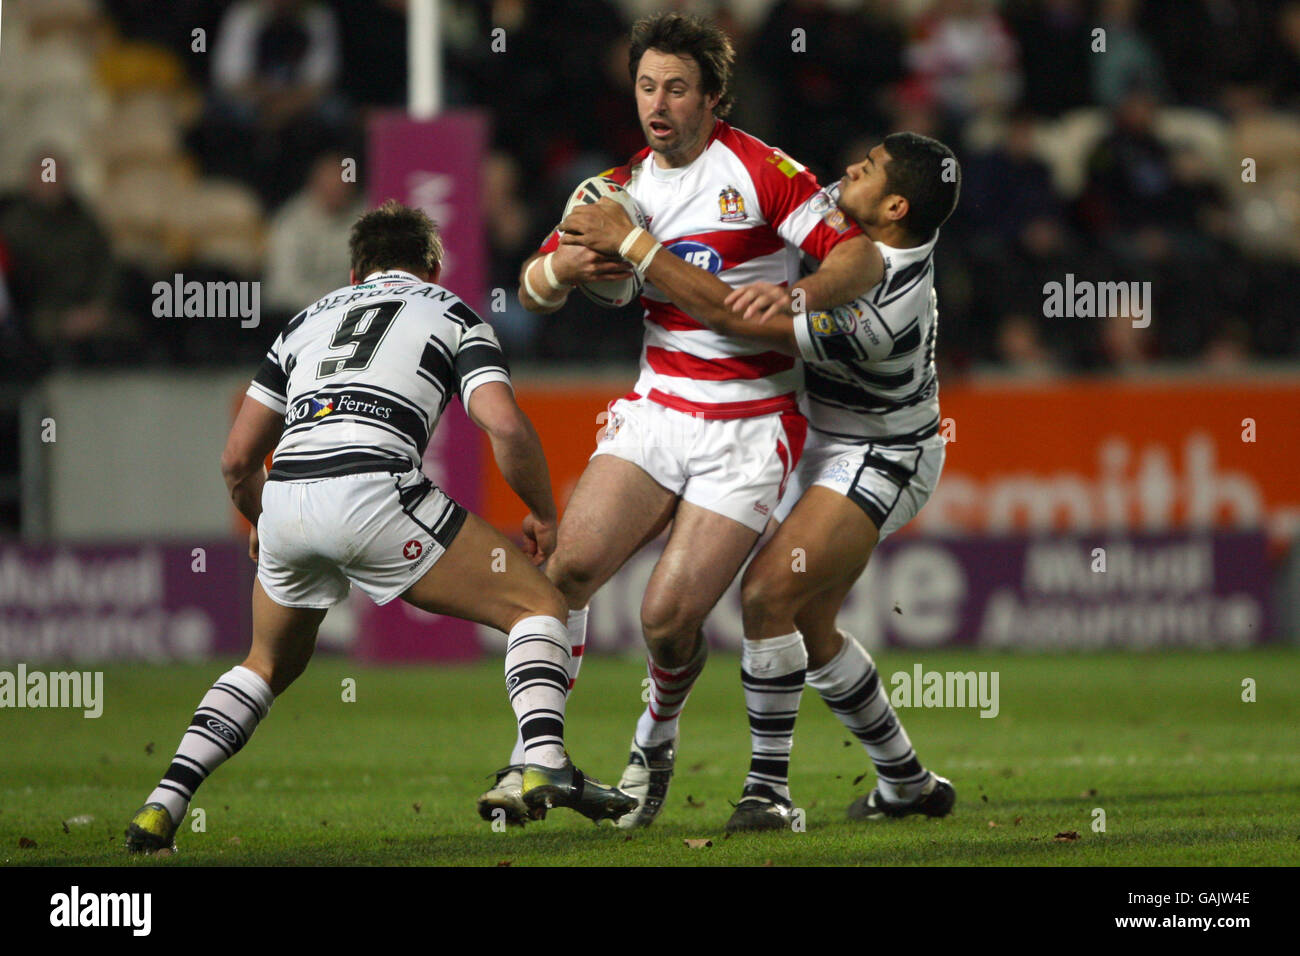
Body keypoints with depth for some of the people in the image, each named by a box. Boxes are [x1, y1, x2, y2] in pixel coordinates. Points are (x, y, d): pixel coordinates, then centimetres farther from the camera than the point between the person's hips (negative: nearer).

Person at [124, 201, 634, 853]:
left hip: (285, 502, 5)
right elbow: (504, 426, 1)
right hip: (374, 491, -5)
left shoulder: (312, 317, 30)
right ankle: (544, 767, -14)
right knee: (537, 606, 9)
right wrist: (543, 516, 16)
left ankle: (163, 805, 16)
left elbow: (238, 458, 28)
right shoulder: (451, 314, 20)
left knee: (271, 663, 30)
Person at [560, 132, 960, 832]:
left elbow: (727, 314, -33)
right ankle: (907, 781, 24)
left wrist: (629, 242, -30)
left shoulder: (875, 315, -35)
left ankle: (768, 790, -15)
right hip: (830, 444, 10)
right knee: (807, 624, 11)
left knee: (768, 593, -22)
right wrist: (789, 289, -11)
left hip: (879, 461, -10)